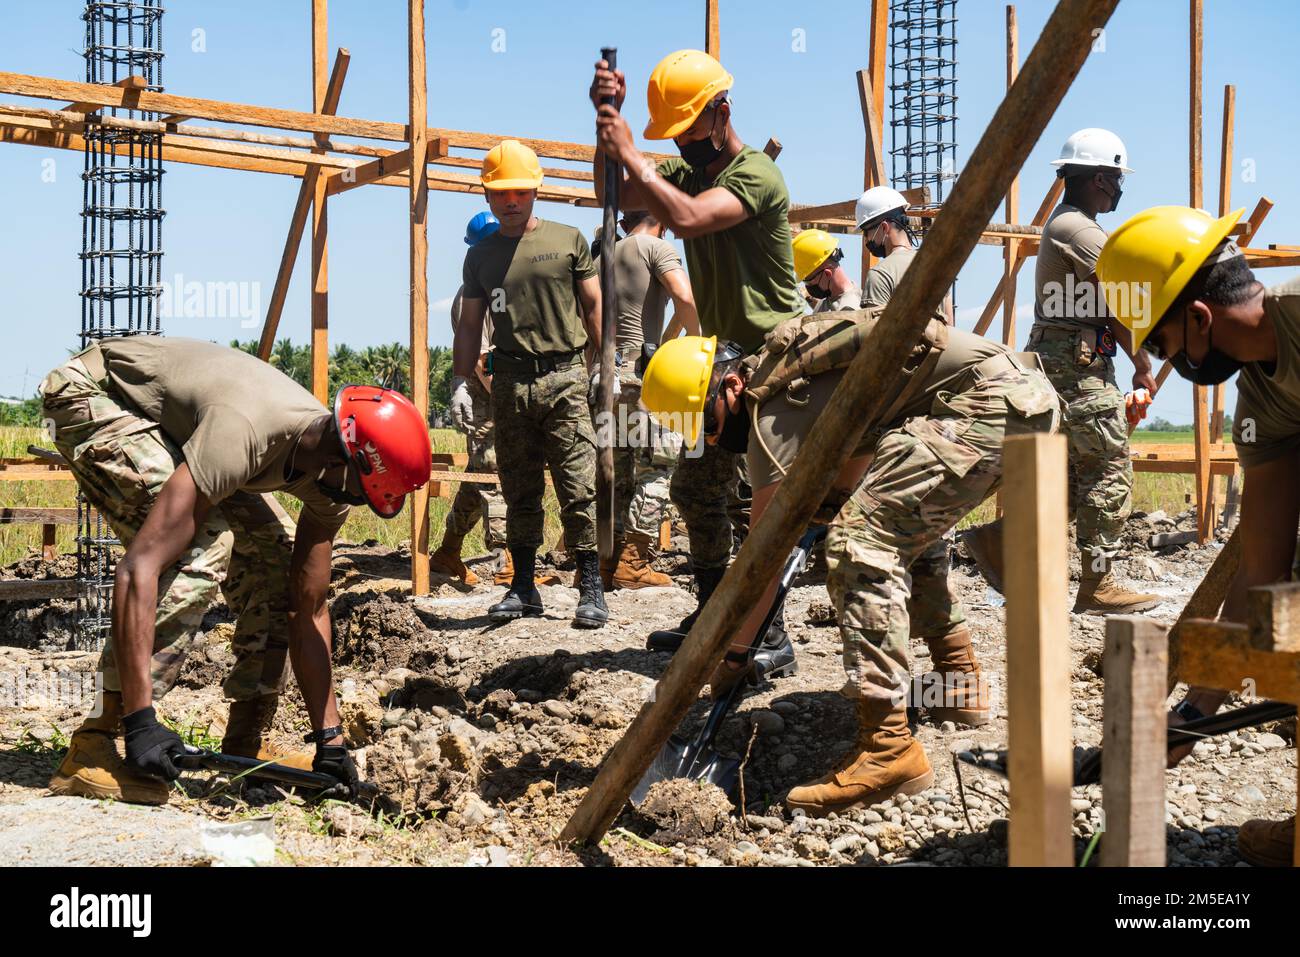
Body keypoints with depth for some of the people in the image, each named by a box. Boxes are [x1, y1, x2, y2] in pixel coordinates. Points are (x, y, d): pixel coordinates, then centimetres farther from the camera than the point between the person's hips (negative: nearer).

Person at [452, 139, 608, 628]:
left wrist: (601, 368, 0)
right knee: (519, 492, 8)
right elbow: (469, 324, 16)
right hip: (509, 382, 3)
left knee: (579, 489, -7)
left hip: (564, 379, -3)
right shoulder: (481, 255, 14)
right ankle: (523, 587, 16)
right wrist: (459, 382, 6)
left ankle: (591, 589, -2)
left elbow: (593, 306, 7)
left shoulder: (567, 240, 7)